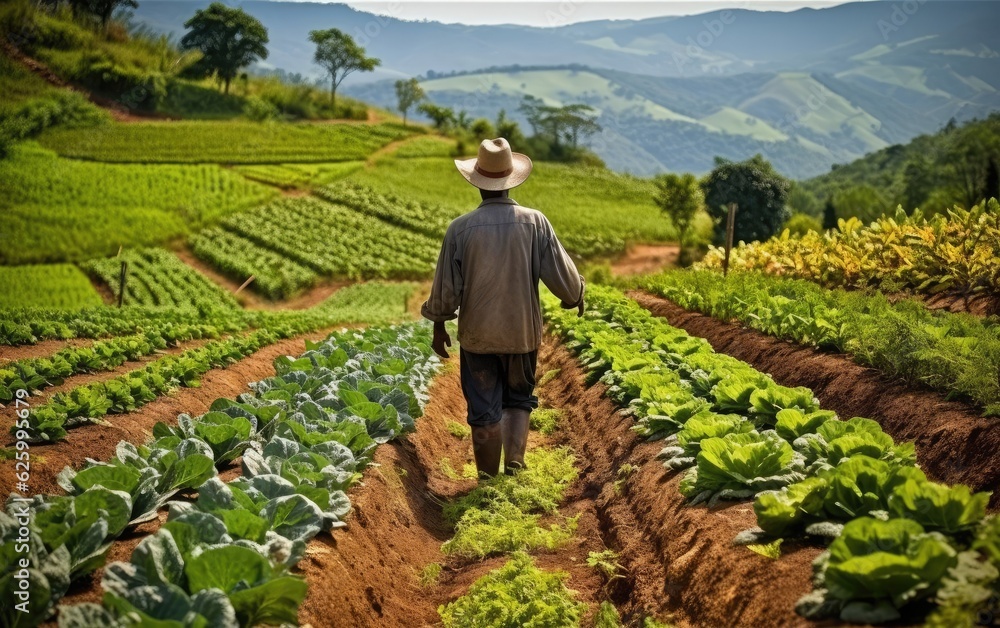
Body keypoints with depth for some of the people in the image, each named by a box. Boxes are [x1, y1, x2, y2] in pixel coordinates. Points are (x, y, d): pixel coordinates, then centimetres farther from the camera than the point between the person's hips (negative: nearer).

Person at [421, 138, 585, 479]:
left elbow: (445, 288, -6)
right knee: (519, 398, 21)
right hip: (523, 332, 1)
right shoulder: (534, 222, -10)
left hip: (477, 335, -1)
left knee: (485, 410, 10)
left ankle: (489, 482, 16)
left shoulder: (461, 228, -12)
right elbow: (563, 275, -7)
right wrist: (575, 297, 15)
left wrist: (439, 326, 10)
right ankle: (514, 462, 3)